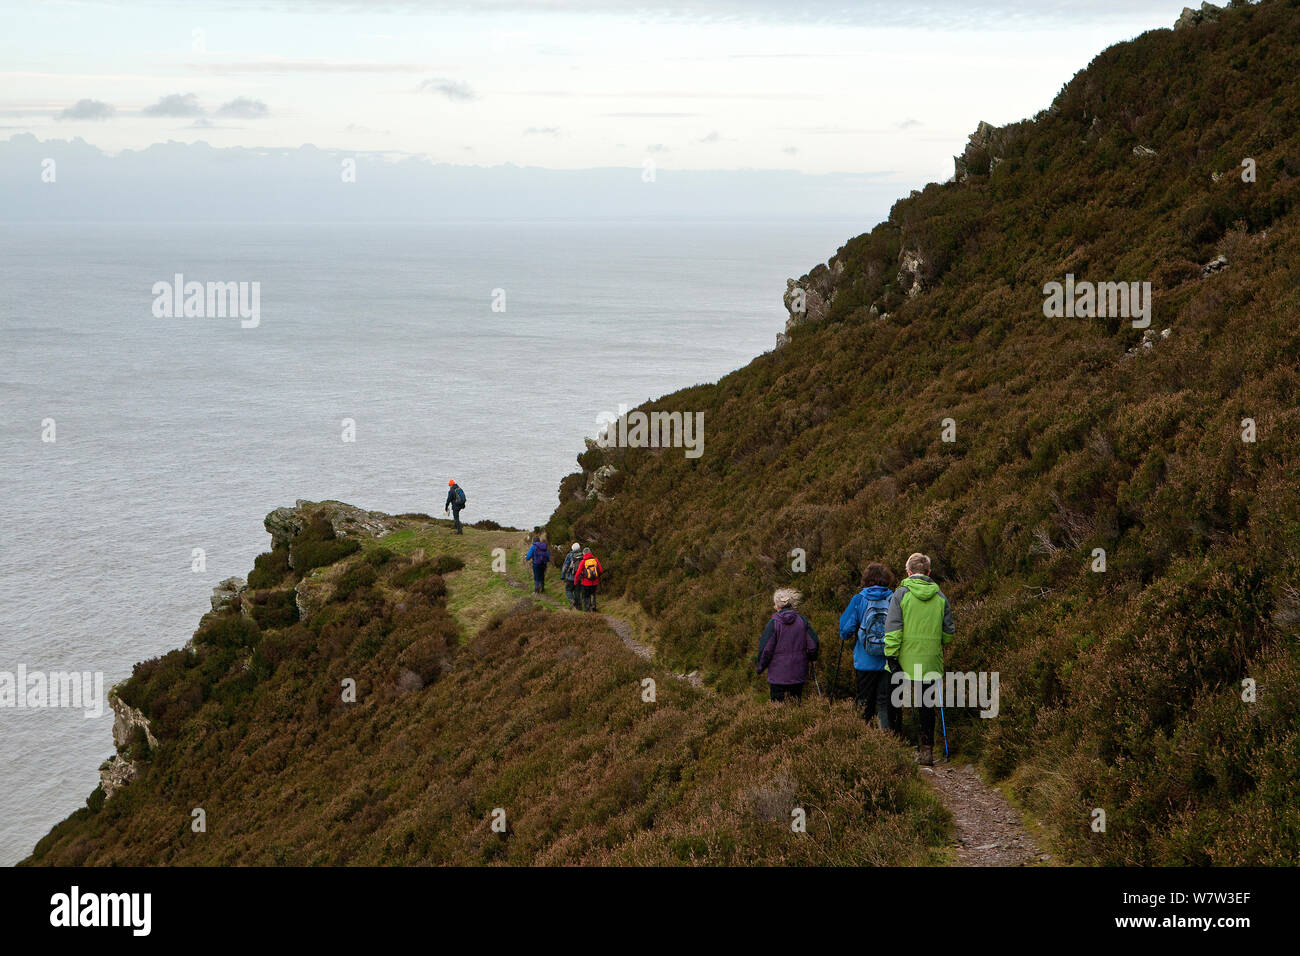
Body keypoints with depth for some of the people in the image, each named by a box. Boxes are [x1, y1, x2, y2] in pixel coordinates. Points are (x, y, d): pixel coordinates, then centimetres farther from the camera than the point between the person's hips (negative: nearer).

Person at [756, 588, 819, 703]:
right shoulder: (802, 621, -2)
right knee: (796, 704, 13)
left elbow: (766, 649, -12)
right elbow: (813, 645, 0)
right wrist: (810, 658, 20)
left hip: (778, 675, -4)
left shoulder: (773, 623, -12)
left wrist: (761, 667, 3)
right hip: (798, 675, 4)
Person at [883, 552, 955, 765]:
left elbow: (892, 630, -11)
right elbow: (948, 632, 10)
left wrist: (891, 657, -9)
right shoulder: (940, 597, 4)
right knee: (927, 707, 10)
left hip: (904, 661, -2)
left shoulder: (901, 594, -6)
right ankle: (927, 750, 8)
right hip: (931, 664, 3)